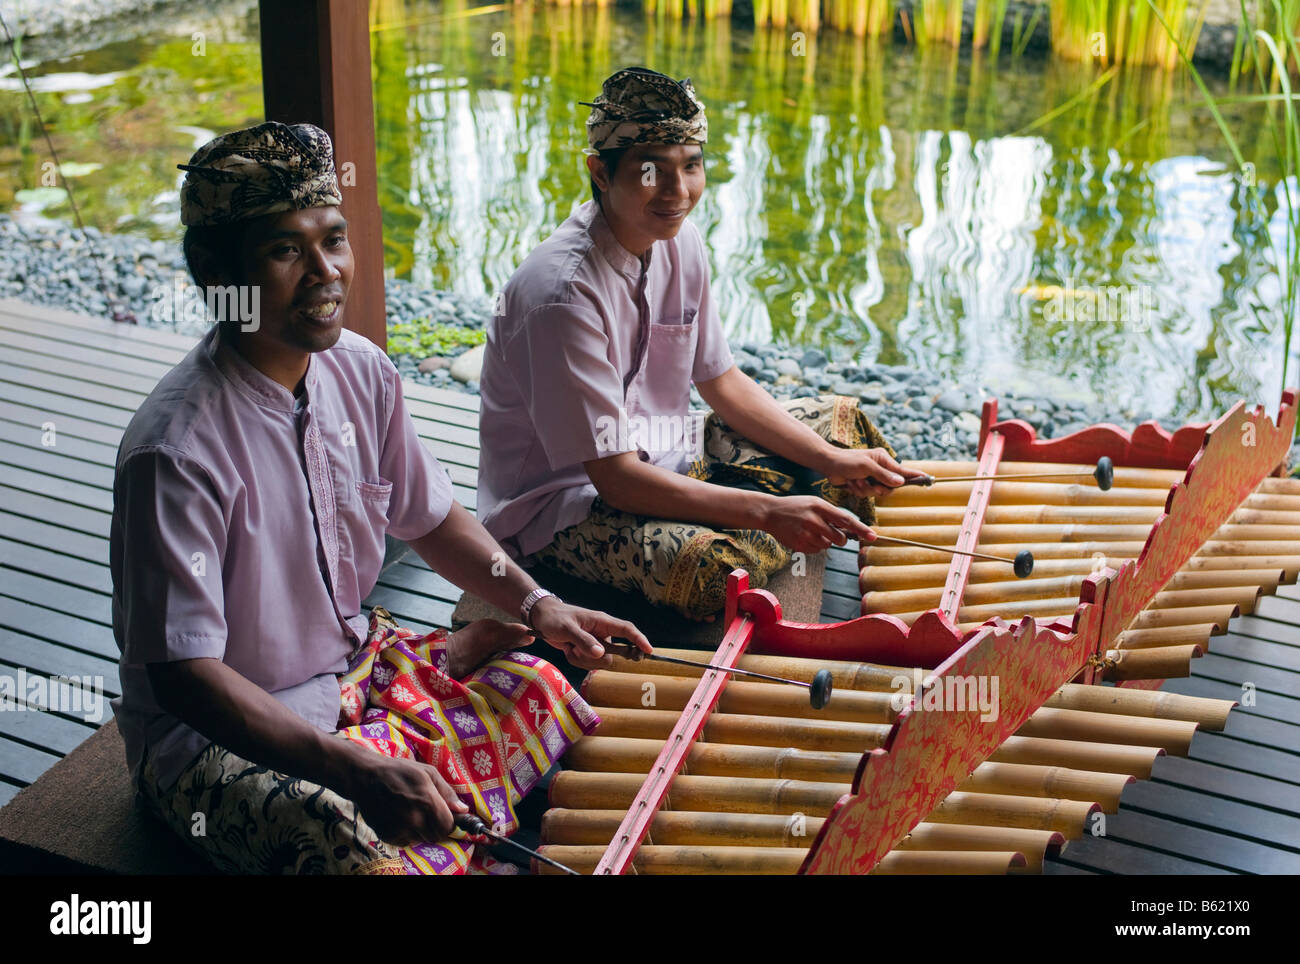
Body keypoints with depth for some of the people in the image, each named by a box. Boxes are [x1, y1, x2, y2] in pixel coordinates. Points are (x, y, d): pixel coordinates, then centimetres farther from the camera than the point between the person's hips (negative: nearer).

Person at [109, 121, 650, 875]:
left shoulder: (359, 371, -6)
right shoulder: (176, 451, -29)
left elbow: (429, 516, 10)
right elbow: (183, 672, -29)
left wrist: (535, 604, -5)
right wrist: (356, 773, -37)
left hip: (353, 663, 7)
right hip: (213, 731, -7)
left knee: (541, 693, -3)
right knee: (369, 852, -31)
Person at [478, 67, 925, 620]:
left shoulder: (679, 243, -3)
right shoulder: (563, 294, -29)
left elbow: (721, 382, 7)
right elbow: (615, 478, -29)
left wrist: (831, 460, -4)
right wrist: (770, 512, -34)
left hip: (658, 458, 9)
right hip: (563, 501, -9)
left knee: (841, 421, 10)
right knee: (709, 565, -38)